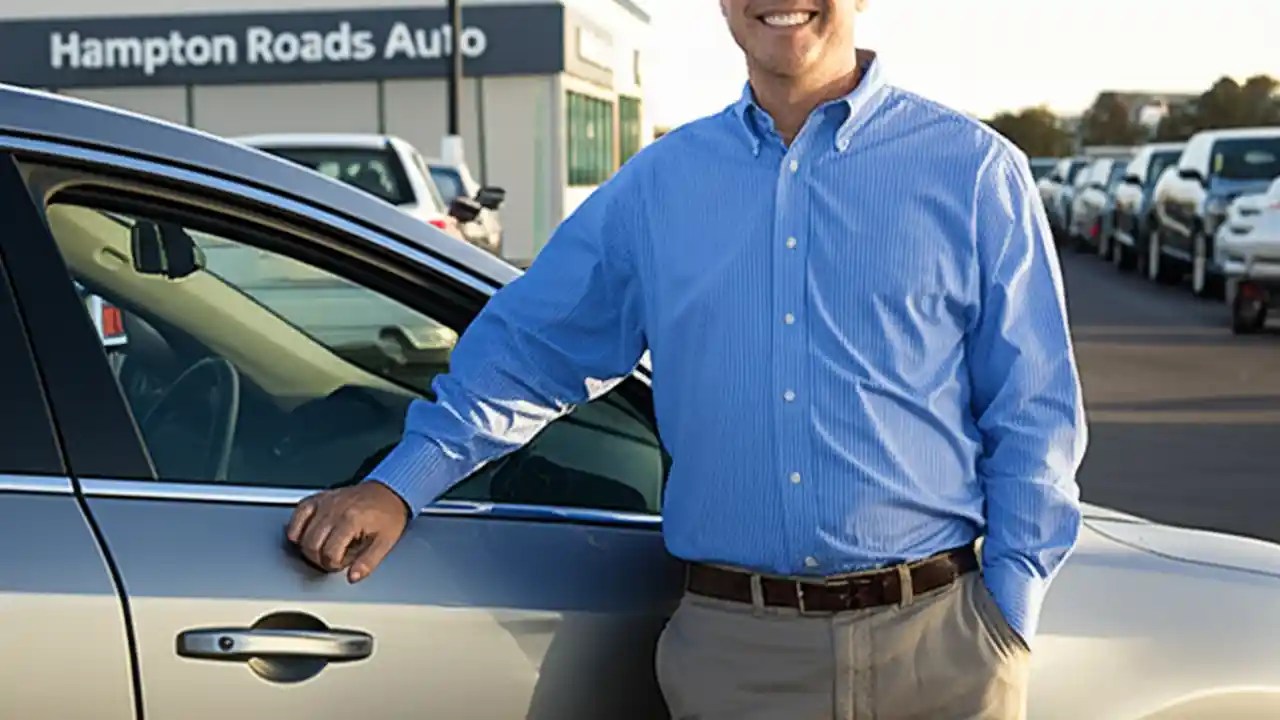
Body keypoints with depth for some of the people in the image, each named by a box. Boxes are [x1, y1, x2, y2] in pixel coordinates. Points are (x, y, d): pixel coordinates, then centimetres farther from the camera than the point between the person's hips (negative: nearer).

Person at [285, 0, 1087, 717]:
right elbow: (530, 347, 12)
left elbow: (1035, 414, 1)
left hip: (939, 642, -1)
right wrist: (400, 484, 2)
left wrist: (1007, 614, -6)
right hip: (733, 644, 2)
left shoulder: (972, 170, 2)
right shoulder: (657, 183, 8)